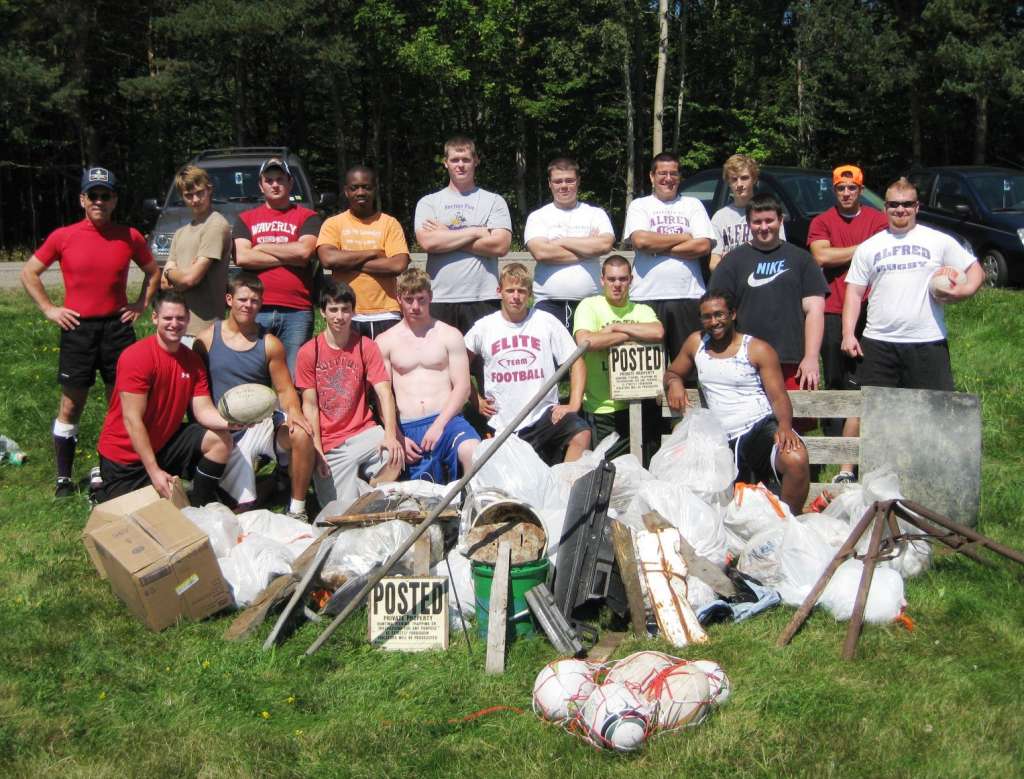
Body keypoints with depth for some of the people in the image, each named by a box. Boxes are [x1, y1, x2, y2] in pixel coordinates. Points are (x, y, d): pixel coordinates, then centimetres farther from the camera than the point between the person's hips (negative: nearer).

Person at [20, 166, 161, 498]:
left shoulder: (130, 237, 2)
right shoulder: (63, 237, -2)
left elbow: (153, 272, 17)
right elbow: (29, 273, 7)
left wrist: (141, 304, 5)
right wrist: (49, 309, -1)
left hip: (118, 327, 1)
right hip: (77, 328, -1)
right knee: (71, 406, 3)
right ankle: (64, 478, 11)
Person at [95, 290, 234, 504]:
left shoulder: (193, 360, -1)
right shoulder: (136, 357, -22)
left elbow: (204, 410, -6)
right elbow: (132, 420, -24)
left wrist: (228, 421, -31)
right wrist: (154, 472, -27)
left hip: (165, 442, 6)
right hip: (126, 453, -6)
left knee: (221, 439, -12)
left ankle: (200, 505, 1)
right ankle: (101, 485, 24)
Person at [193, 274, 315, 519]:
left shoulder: (270, 344, 5)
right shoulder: (207, 339, 4)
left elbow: (285, 390, 5)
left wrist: (293, 412, -17)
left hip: (263, 422, 1)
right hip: (226, 430, -1)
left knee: (302, 435, -33)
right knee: (243, 507, -15)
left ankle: (297, 511, -16)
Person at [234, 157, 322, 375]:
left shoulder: (307, 216, 12)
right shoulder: (246, 219, 17)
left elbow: (305, 251, -7)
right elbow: (241, 257, 1)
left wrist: (262, 247, 3)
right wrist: (289, 257, -2)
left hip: (297, 311, -1)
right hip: (256, 310, 1)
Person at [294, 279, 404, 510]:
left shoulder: (366, 346, 2)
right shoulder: (308, 352, 0)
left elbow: (384, 393, -7)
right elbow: (310, 406, -1)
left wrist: (390, 435, -22)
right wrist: (317, 450, -10)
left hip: (363, 432, 1)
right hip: (329, 444, -1)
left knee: (395, 453, -31)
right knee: (344, 511, -12)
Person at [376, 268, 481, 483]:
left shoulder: (449, 335, 11)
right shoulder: (384, 342, 12)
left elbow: (462, 387, 3)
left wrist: (439, 424, -10)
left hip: (446, 420, -1)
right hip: (407, 428, 1)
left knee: (475, 454, -31)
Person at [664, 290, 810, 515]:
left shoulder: (758, 349, 2)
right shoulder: (695, 343, 13)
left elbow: (778, 397, -3)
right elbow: (671, 372, 27)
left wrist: (785, 425, -24)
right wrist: (674, 382, 1)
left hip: (762, 427, -3)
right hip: (725, 441, 3)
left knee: (796, 460, -35)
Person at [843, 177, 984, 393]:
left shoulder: (940, 241, 7)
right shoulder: (868, 248, 11)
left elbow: (976, 270, 10)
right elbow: (854, 293, 9)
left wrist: (965, 290, -12)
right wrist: (848, 334, -2)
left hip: (928, 343, -1)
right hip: (878, 343, 1)